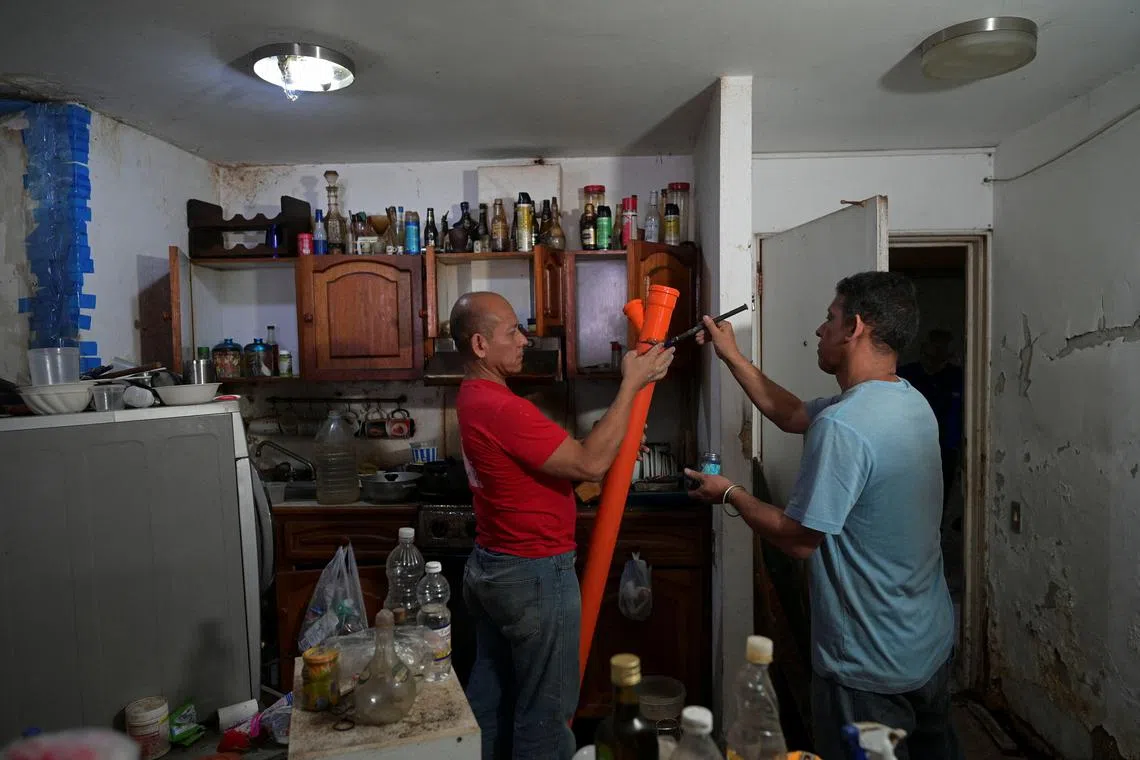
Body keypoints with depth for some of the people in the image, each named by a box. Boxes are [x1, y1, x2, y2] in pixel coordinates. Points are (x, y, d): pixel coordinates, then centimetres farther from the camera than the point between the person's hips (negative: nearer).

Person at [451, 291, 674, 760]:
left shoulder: (475, 396, 6)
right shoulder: (502, 408, -27)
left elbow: (555, 458, 11)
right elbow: (590, 463, -26)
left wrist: (616, 444, 3)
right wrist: (632, 383, -20)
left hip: (490, 566, 10)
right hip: (534, 575, -10)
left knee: (490, 691, 22)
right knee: (546, 708, 8)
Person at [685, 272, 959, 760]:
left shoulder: (841, 426, -29)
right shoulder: (911, 402, 1)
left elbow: (797, 540, -23)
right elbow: (793, 415, 11)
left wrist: (730, 494, -7)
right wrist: (731, 356, 14)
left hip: (870, 668, -8)